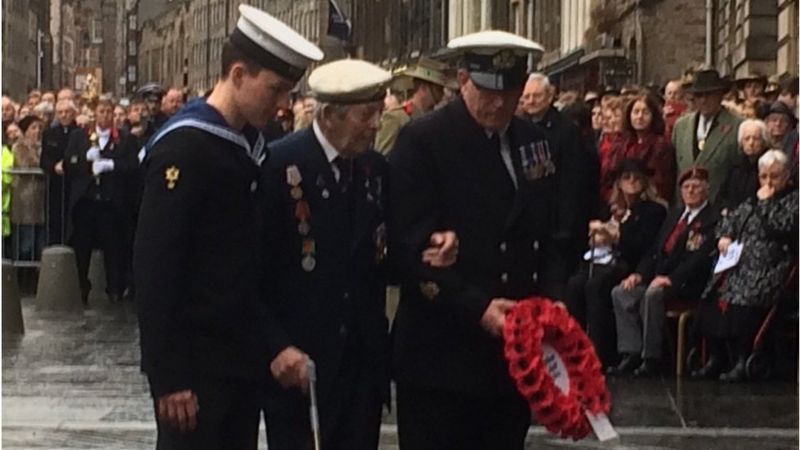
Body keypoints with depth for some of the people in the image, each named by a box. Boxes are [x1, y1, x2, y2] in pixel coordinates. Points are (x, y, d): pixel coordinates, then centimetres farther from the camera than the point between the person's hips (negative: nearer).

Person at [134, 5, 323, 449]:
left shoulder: (249, 144, 9)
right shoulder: (184, 147, -16)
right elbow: (154, 268, -19)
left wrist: (269, 343, 9)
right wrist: (167, 376, -20)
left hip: (243, 356, 8)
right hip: (196, 362, -8)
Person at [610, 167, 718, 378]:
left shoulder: (713, 219, -5)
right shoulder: (674, 216, 23)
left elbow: (701, 258, -17)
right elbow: (655, 250, 21)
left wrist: (671, 279, -25)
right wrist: (639, 273, 3)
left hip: (685, 284, -8)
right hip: (658, 278, 9)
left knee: (653, 294, -34)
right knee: (620, 292, -9)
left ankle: (651, 358, -26)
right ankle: (631, 354, -11)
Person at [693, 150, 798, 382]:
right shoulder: (754, 198, 24)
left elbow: (779, 228, -11)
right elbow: (730, 219, 27)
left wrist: (765, 202, -3)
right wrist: (724, 236, 8)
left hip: (768, 269, -7)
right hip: (740, 263, 7)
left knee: (742, 300, -32)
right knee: (712, 298, -15)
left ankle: (742, 362, -23)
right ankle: (715, 359, -9)